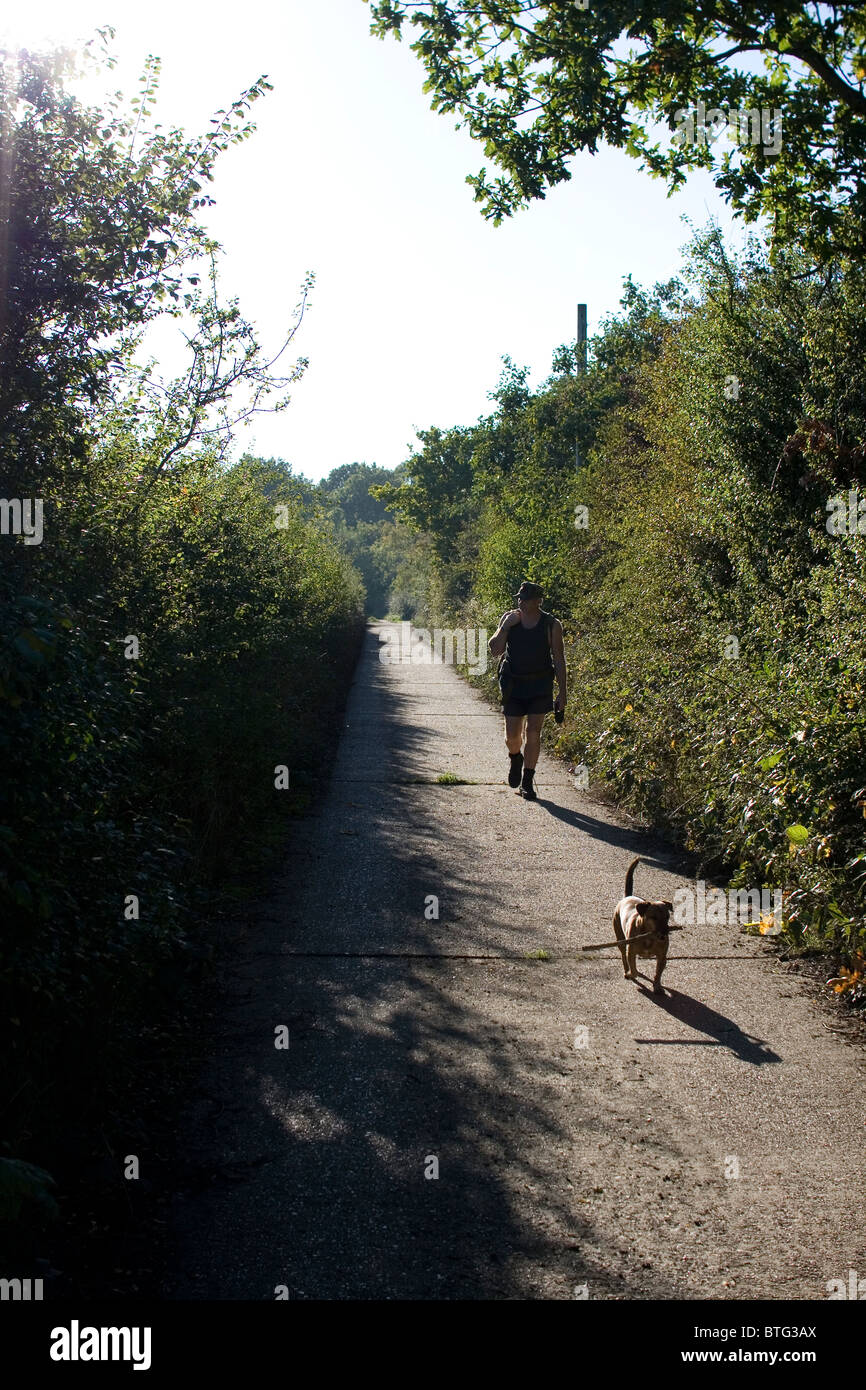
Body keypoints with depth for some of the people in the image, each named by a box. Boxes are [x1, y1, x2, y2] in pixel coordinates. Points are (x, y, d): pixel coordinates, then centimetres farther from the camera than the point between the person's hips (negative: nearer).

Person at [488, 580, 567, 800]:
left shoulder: (551, 625, -5)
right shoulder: (508, 619, -1)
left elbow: (559, 660, -1)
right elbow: (495, 650, -8)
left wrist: (562, 693, -3)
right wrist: (506, 626, -20)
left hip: (540, 685, -1)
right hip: (513, 684, 1)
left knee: (533, 734, -4)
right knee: (512, 735, 1)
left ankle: (527, 783, 7)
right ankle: (516, 760, 36)